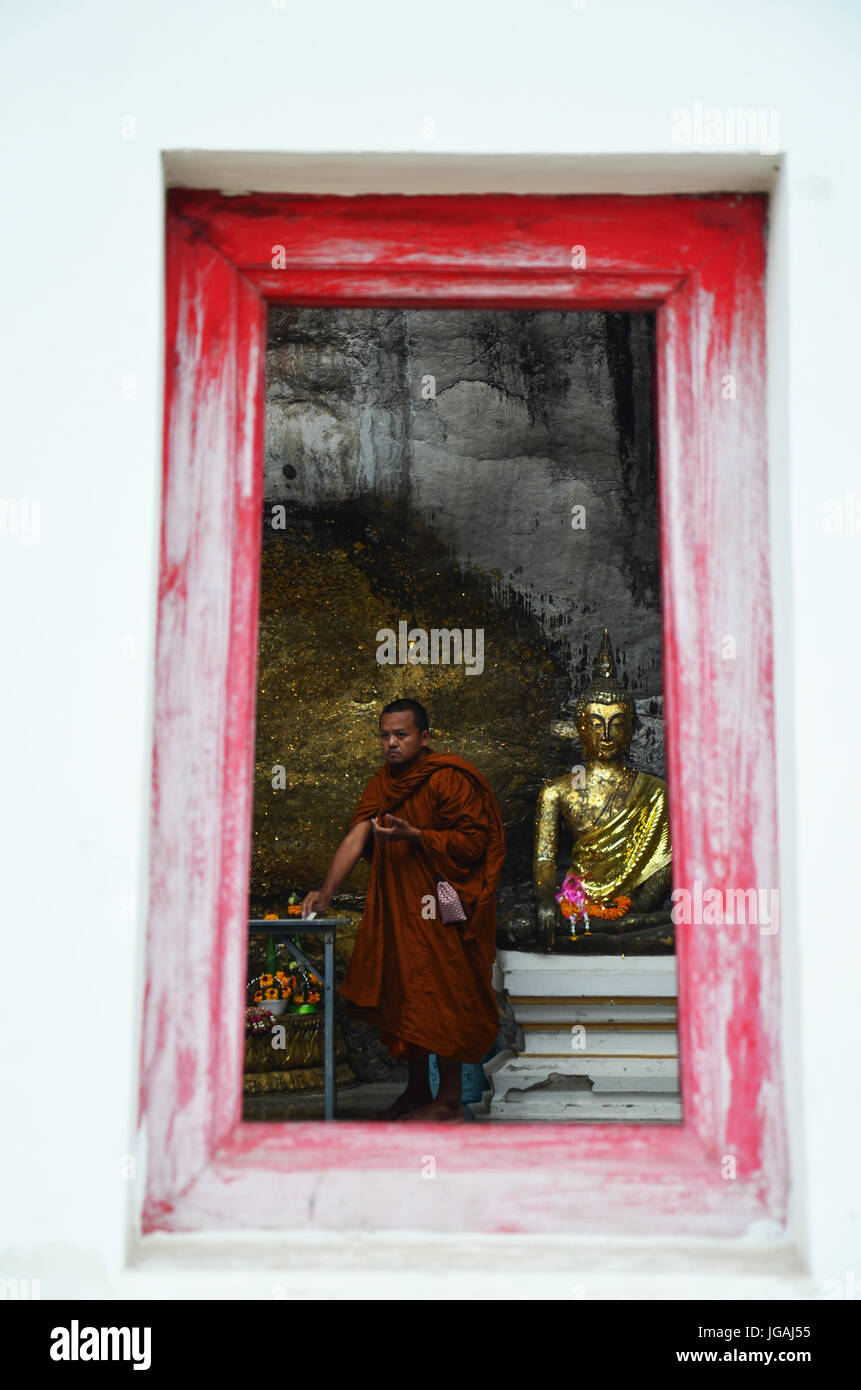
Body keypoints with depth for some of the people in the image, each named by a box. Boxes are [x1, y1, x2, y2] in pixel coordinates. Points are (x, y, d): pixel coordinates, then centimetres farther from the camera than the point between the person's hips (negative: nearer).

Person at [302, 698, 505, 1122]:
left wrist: (413, 835, -25)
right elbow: (356, 838, 0)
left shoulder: (449, 780, -14)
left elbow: (474, 842, -17)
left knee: (440, 996, -5)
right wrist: (326, 892, -10)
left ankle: (449, 1101, 5)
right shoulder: (383, 783, 9)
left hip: (442, 909, -8)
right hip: (397, 908, 8)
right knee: (404, 995, 12)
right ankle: (417, 1092, 24)